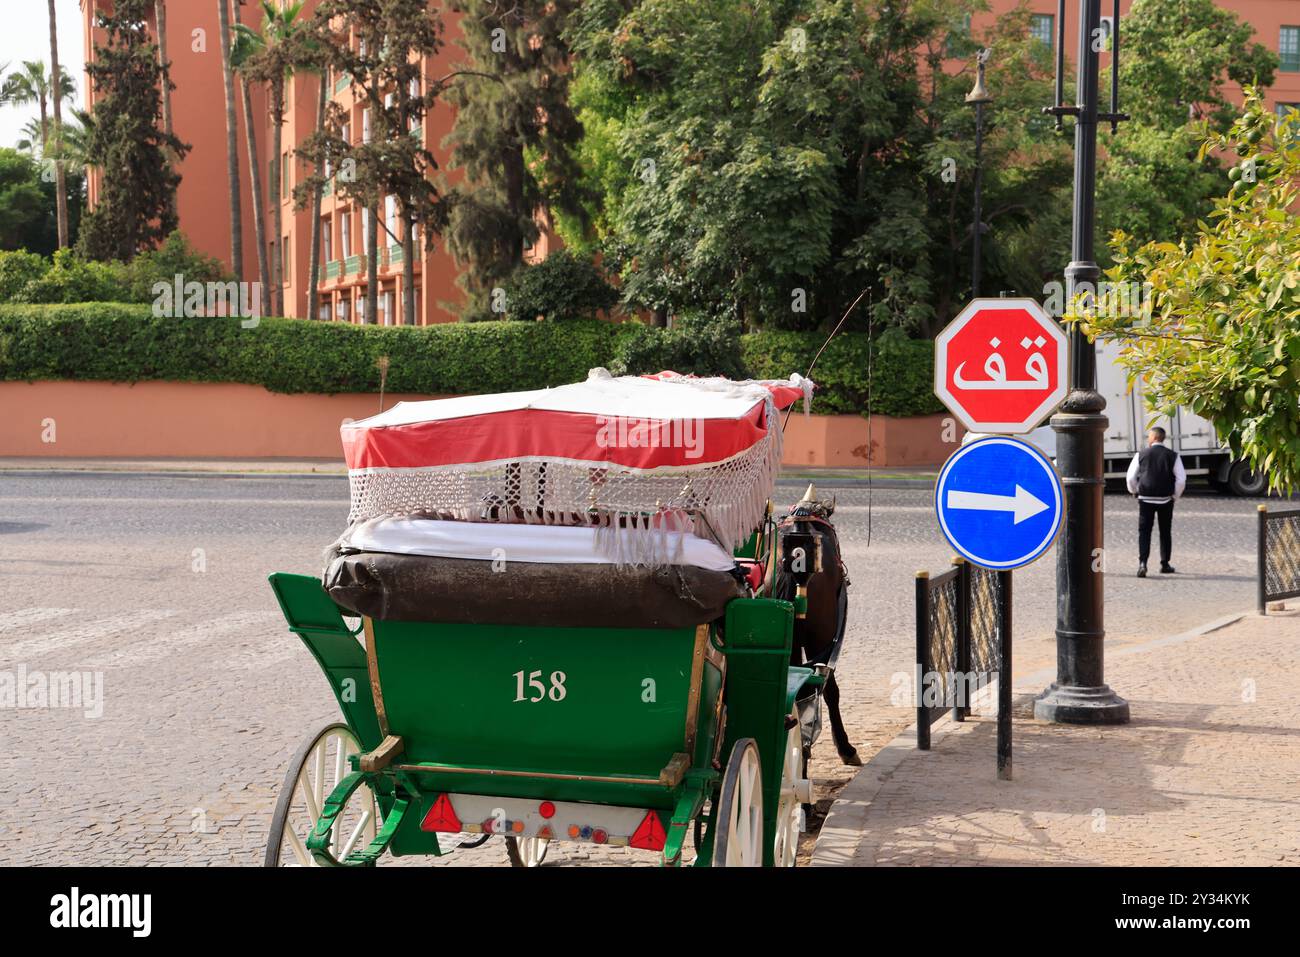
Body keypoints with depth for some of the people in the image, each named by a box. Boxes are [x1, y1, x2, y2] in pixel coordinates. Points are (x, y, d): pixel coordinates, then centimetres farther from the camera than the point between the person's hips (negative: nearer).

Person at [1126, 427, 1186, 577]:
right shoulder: (1172, 456, 0)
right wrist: (1176, 496, 10)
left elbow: (1131, 477, 0)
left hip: (1145, 498, -1)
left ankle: (1142, 563, -16)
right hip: (1165, 499, 1)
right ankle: (1165, 564, 20)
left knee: (1144, 531, 0)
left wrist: (1134, 491, 18)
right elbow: (1181, 479, -4)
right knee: (1165, 532, 14)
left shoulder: (1141, 455, -1)